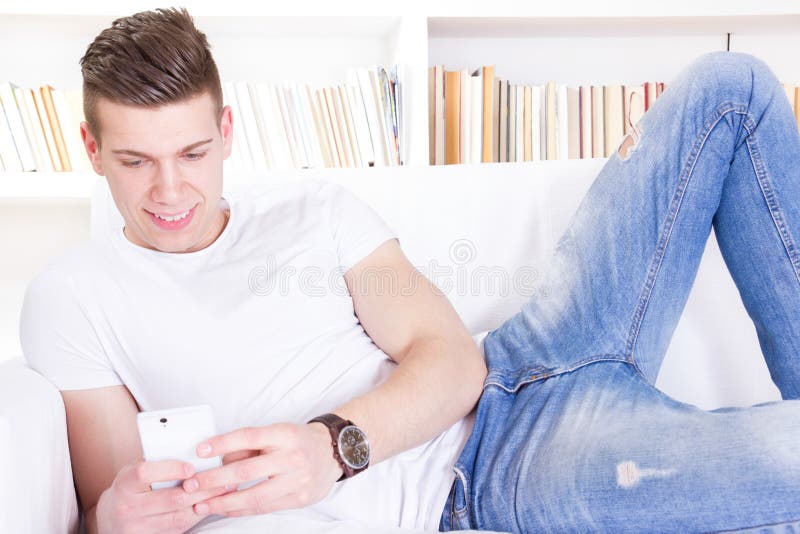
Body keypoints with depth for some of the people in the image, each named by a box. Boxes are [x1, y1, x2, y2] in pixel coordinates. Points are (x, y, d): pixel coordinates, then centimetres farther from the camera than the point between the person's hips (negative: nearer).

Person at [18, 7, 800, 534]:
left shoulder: (318, 211, 9)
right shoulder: (70, 298, 5)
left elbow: (453, 360, -1)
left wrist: (335, 442, -21)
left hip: (507, 382, 5)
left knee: (728, 90, 4)